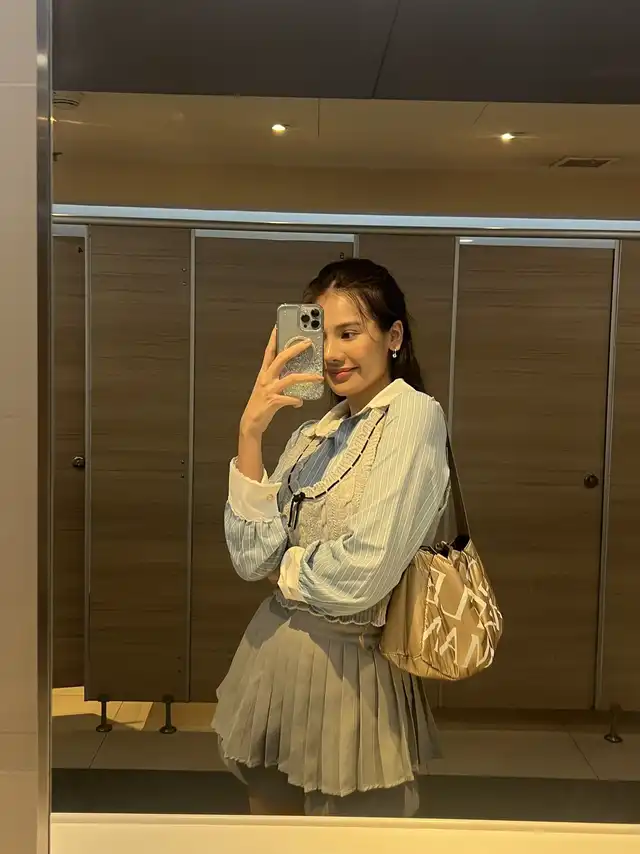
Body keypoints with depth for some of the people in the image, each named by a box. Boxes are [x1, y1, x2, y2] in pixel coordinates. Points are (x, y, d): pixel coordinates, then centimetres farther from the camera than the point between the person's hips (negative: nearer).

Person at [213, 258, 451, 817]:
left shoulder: (413, 415, -12)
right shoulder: (313, 433, 9)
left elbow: (364, 572, -22)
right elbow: (252, 558, -3)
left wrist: (286, 568, -3)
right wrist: (251, 432, -9)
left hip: (350, 670, -6)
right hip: (273, 656, 7)